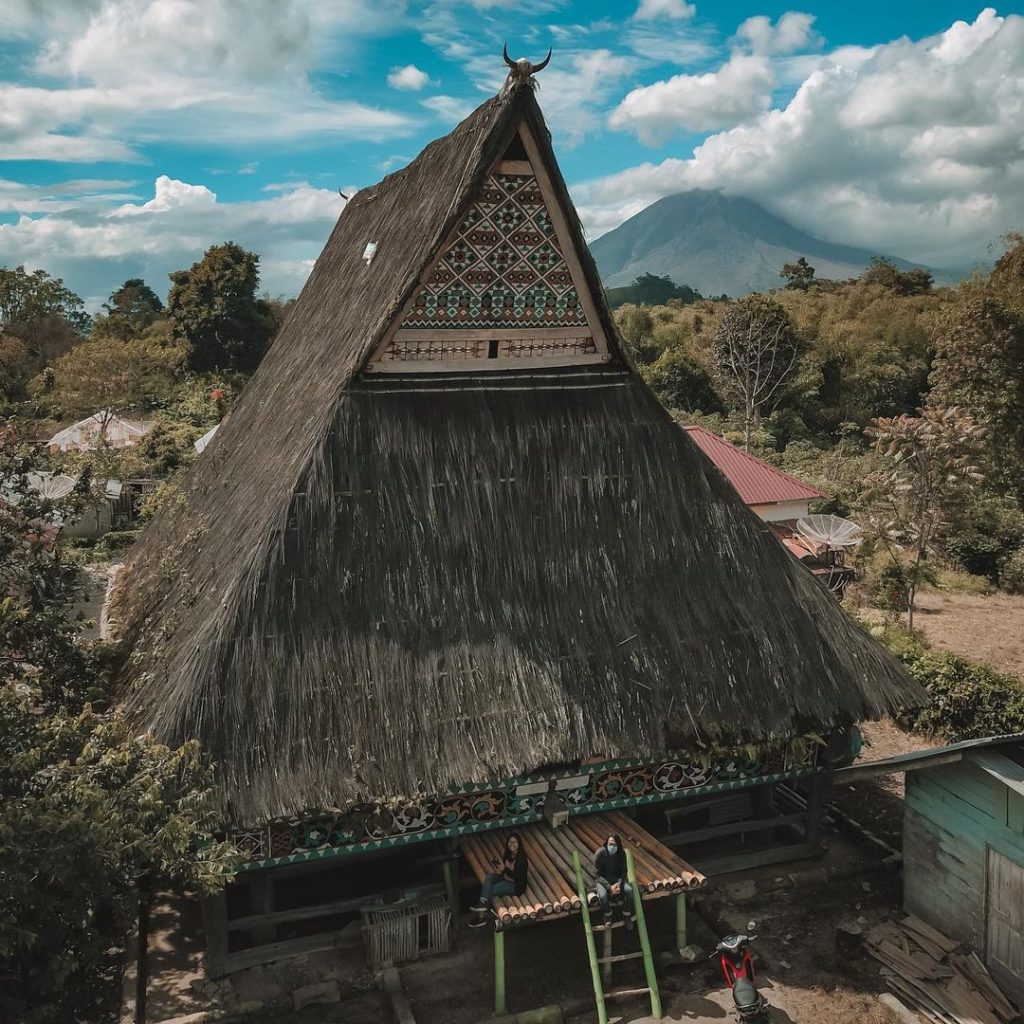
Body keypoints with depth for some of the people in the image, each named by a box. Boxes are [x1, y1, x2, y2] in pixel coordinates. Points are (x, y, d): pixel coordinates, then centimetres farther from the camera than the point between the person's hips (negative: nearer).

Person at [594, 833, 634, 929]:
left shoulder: (621, 853, -12)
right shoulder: (600, 853, -21)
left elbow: (623, 871, -4)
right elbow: (597, 875, -17)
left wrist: (619, 884, -23)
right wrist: (609, 887, -28)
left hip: (617, 879, 3)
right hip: (602, 880, -3)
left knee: (629, 890, -25)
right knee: (603, 895, -33)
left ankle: (627, 915, -1)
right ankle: (608, 917, -3)